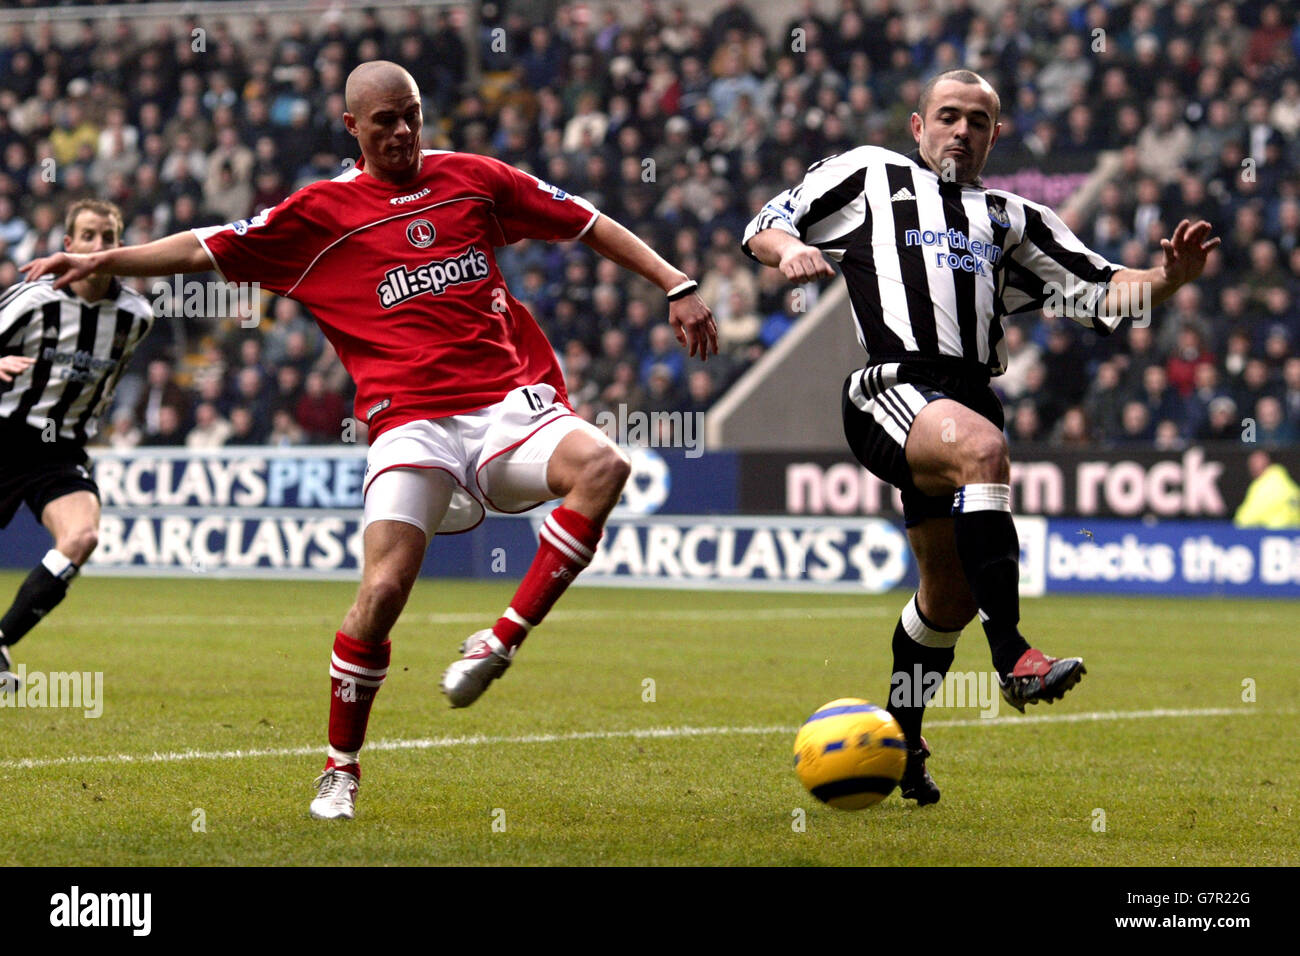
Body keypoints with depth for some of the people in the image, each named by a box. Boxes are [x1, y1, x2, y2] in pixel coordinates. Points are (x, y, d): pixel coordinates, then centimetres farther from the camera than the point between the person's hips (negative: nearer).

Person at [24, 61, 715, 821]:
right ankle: (341, 769, 2)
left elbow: (587, 223, 19)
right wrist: (101, 262, -3)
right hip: (411, 423, -2)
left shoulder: (473, 180, 13)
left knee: (601, 466, -28)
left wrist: (677, 286, 15)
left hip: (507, 403, 2)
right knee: (384, 589, -18)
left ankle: (500, 644, -20)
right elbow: (205, 249, 7)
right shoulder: (322, 213, 7)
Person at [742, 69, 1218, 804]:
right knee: (981, 447, -37)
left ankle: (900, 742, 32)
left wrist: (1169, 278, -1)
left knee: (951, 594, 9)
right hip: (893, 386, -6)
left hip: (971, 402, 6)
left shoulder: (1012, 219, 27)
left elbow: (1098, 291, 19)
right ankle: (1013, 656, -42)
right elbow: (765, 227, 18)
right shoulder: (867, 174, 19)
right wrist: (789, 249, -6)